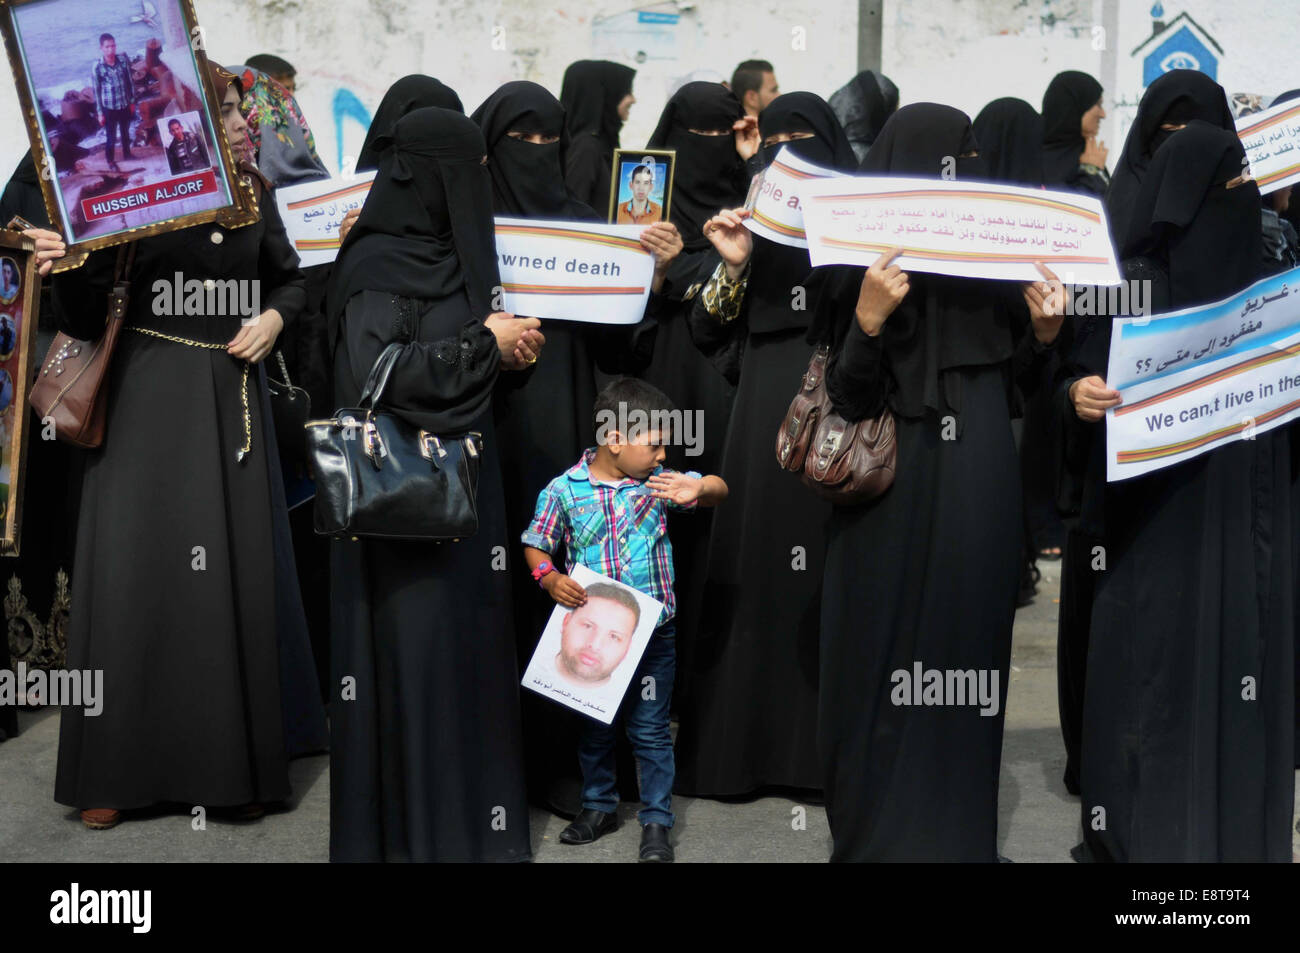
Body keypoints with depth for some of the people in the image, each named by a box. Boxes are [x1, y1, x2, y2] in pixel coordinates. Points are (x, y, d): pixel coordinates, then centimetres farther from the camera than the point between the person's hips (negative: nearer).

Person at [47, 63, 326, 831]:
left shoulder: (251, 192, 7)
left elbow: (289, 277, 21)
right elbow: (86, 319, -7)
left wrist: (274, 319, 1)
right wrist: (69, 264, -27)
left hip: (233, 400, 4)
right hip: (151, 401, -3)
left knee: (239, 572, 4)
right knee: (138, 569, -1)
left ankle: (238, 763, 17)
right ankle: (117, 771, 12)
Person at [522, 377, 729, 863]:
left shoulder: (658, 482, -5)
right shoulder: (563, 490, -9)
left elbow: (719, 490, -6)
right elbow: (535, 546, 1)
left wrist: (699, 489, -29)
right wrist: (551, 579, -19)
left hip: (651, 633, 0)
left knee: (651, 729, 7)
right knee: (593, 725, 17)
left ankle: (656, 822, 21)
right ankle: (599, 807, 36)